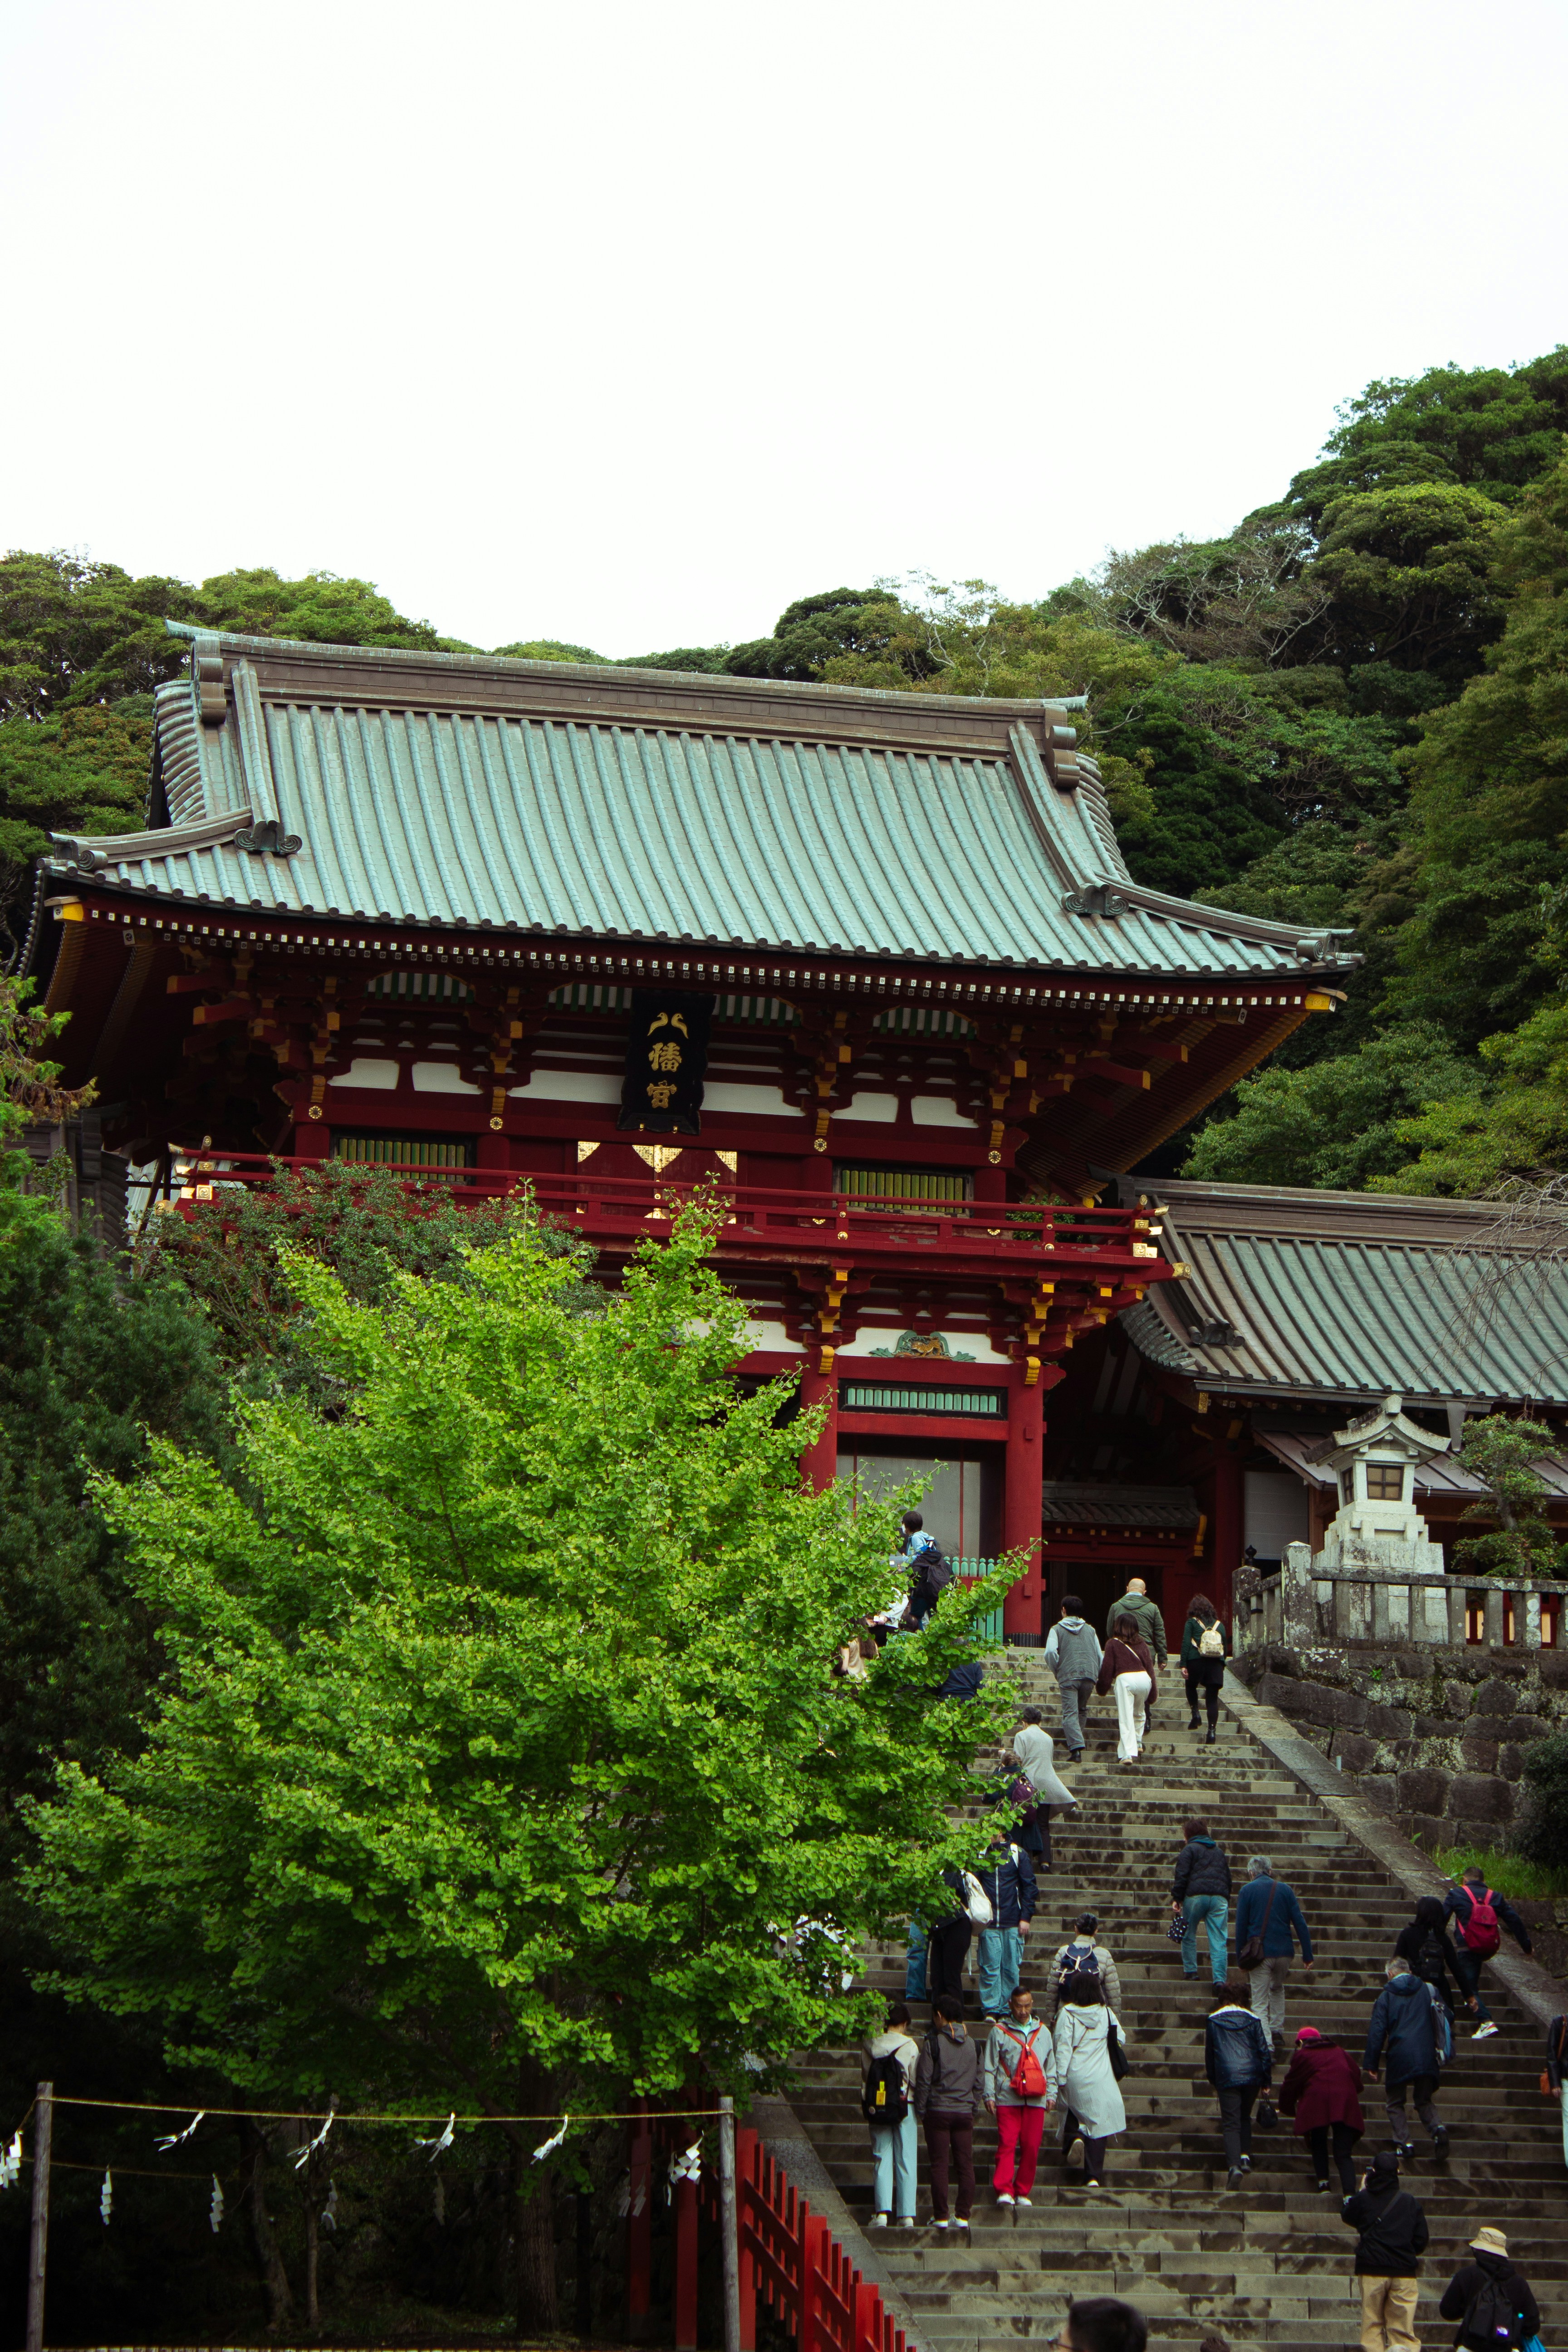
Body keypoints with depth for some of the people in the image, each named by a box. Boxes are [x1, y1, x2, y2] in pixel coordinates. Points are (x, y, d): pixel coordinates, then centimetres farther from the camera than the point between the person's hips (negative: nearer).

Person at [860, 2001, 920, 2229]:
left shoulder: (870, 2046, 2)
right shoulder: (909, 2046, -7)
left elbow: (864, 2079, 8)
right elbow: (916, 2080, -5)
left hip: (876, 2108, 2)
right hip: (904, 2107, -2)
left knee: (882, 2160, 6)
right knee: (906, 2162, 3)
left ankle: (882, 2212, -3)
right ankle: (907, 2215, 1)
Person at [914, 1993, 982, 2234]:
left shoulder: (933, 2043, -6)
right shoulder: (972, 2045, 7)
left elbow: (923, 2079, -7)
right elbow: (978, 2080, 12)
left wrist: (921, 2110, 0)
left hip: (938, 2112, -4)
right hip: (965, 2112, 4)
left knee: (939, 2165, 0)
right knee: (966, 2164, 6)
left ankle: (941, 2216, 0)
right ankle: (963, 2216, 4)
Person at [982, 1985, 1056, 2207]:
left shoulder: (1042, 2032, 16)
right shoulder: (1000, 2031, 6)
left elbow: (1051, 2067, 21)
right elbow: (990, 2067, 5)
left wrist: (1051, 2094, 12)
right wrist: (989, 2095, -3)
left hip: (1036, 2100, 3)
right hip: (1008, 2098, -3)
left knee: (1031, 2147, 1)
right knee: (1007, 2143, -10)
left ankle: (1023, 2192, 8)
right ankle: (1004, 2190, -13)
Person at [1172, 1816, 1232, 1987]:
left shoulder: (1189, 1849, 6)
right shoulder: (1219, 1851, 25)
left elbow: (1182, 1875, -4)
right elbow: (1228, 1877, 26)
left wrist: (1176, 1898, -4)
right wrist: (1227, 1902, 29)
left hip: (1196, 1896, -4)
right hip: (1219, 1897, 4)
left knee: (1189, 1935, 16)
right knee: (1219, 1941, -1)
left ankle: (1190, 1970, 13)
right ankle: (1220, 1979, -11)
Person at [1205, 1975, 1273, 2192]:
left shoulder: (1214, 2020, 7)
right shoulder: (1253, 2020, 6)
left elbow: (1209, 2053, 13)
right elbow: (1264, 2051, 5)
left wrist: (1213, 2079, 23)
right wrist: (1266, 2080, 12)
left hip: (1227, 2076, -2)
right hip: (1252, 2075, 2)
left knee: (1231, 2123, -4)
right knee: (1245, 2117, 23)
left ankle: (1234, 2166, -22)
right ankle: (1245, 2155, 9)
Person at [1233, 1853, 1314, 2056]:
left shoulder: (1247, 1890, 0)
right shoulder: (1285, 1889, 6)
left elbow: (1241, 1926, -1)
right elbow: (1300, 1923, 3)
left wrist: (1240, 1957, 6)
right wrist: (1307, 1955, 6)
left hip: (1259, 1953, -3)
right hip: (1284, 1952, 3)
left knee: (1260, 2003, 1)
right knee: (1278, 1989, 29)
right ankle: (1278, 2033, 22)